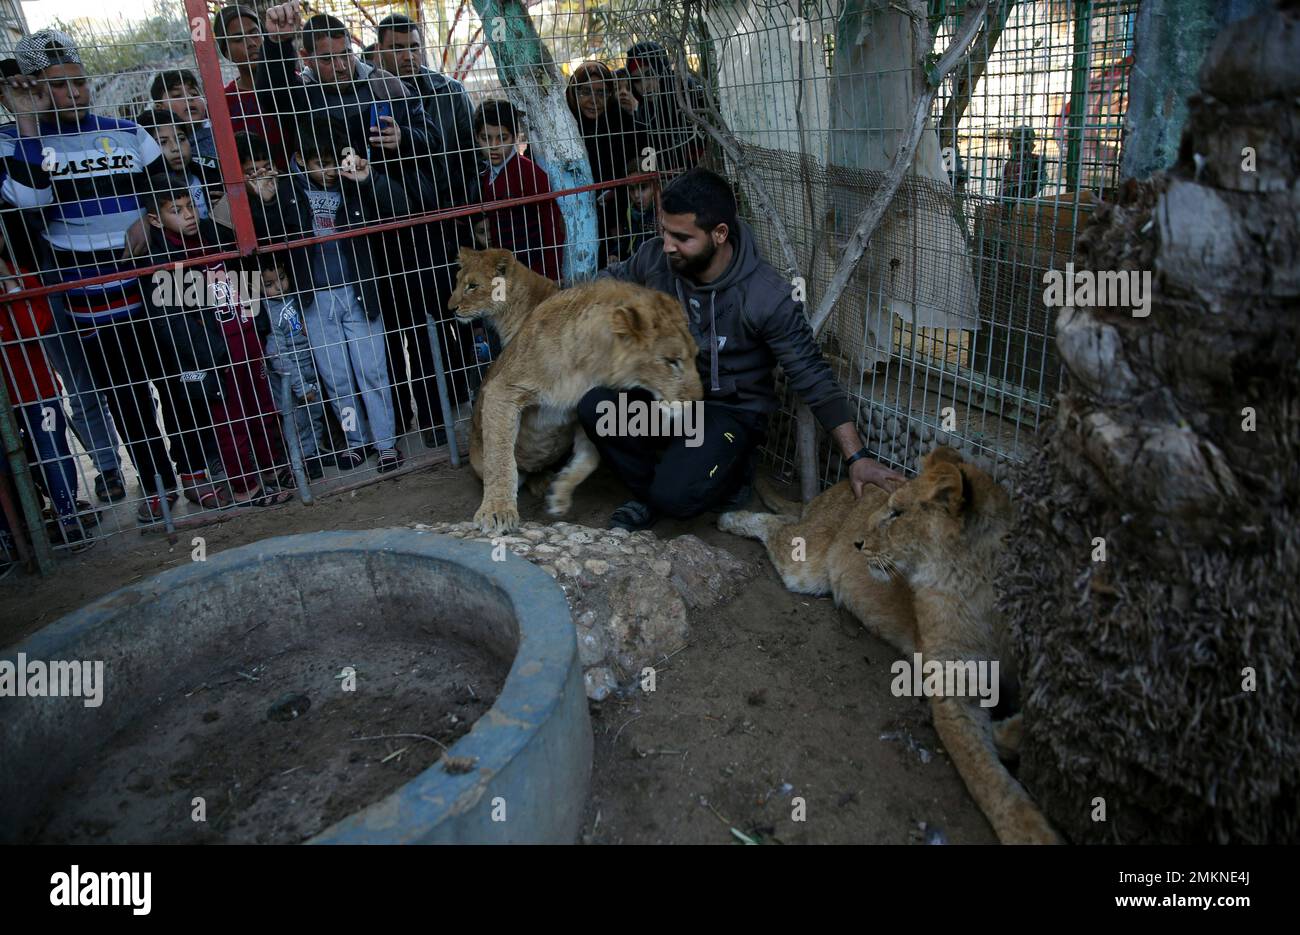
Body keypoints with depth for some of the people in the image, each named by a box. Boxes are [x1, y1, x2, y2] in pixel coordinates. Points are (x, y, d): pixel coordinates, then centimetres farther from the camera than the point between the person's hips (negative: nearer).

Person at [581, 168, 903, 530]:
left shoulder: (767, 297, -24)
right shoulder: (656, 258, -11)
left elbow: (812, 377, -18)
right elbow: (612, 280, 13)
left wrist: (857, 458, -20)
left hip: (730, 409, -4)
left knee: (676, 497, -27)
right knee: (594, 405, -24)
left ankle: (728, 473, 10)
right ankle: (650, 491, 2)